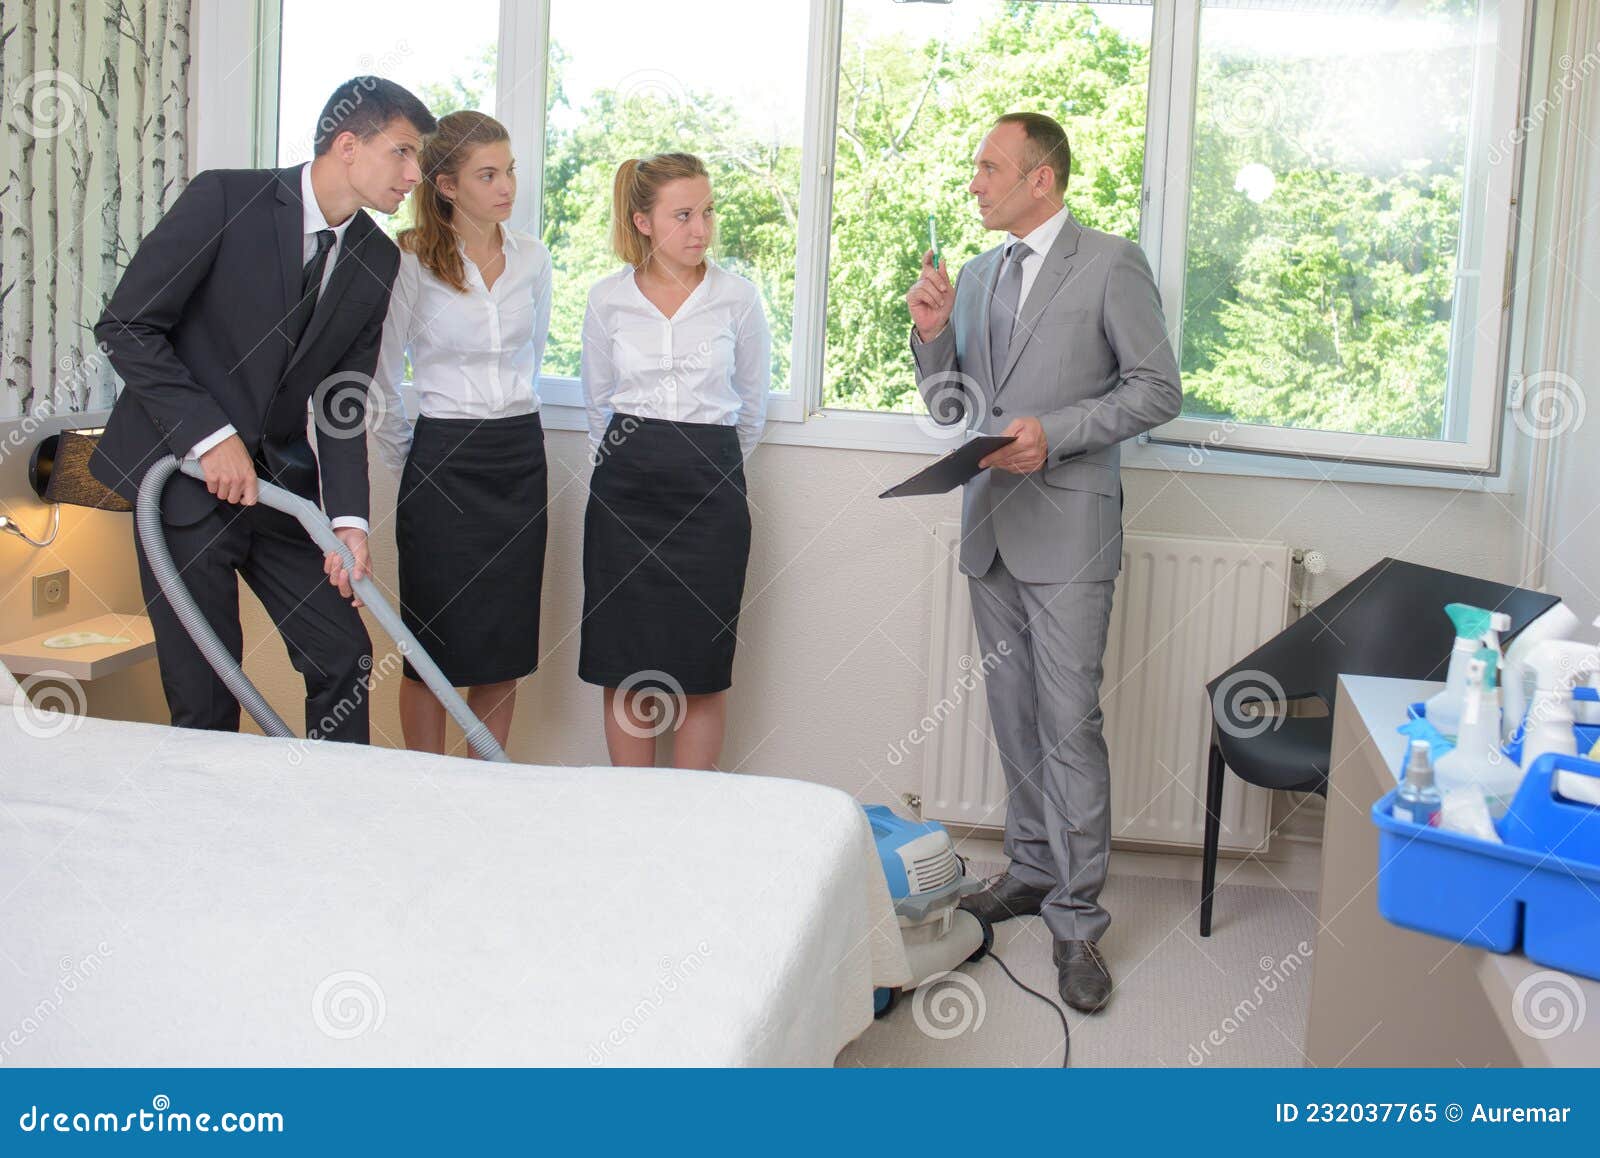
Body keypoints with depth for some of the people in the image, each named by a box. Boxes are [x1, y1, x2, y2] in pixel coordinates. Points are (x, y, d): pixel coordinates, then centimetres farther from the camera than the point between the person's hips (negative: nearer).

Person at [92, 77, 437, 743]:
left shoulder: (377, 261, 3)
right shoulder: (225, 199, -12)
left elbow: (343, 401, 2)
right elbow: (125, 327, -12)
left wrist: (348, 518, -11)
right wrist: (210, 435, -19)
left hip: (279, 478, 5)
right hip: (184, 474, -5)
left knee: (344, 658, 3)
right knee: (205, 695, -2)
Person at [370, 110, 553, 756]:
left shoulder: (532, 257, 7)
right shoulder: (410, 260, -7)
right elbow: (381, 377, -1)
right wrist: (404, 460, 5)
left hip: (520, 455, 4)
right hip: (443, 459, -4)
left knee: (508, 641, 7)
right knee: (437, 641, 1)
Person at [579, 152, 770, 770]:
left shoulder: (737, 297, 0)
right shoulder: (608, 298, 2)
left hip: (710, 488, -1)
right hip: (625, 485, 1)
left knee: (703, 669, 2)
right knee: (626, 664, 4)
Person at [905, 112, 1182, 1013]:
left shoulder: (1111, 264, -5)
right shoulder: (975, 277, 15)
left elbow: (1158, 390, -7)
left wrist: (1056, 431, -17)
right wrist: (932, 335, 0)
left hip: (1066, 529, -6)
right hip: (992, 524, 7)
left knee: (1069, 725, -7)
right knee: (1014, 717, 14)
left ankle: (1078, 920, 1)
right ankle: (1034, 870, 28)